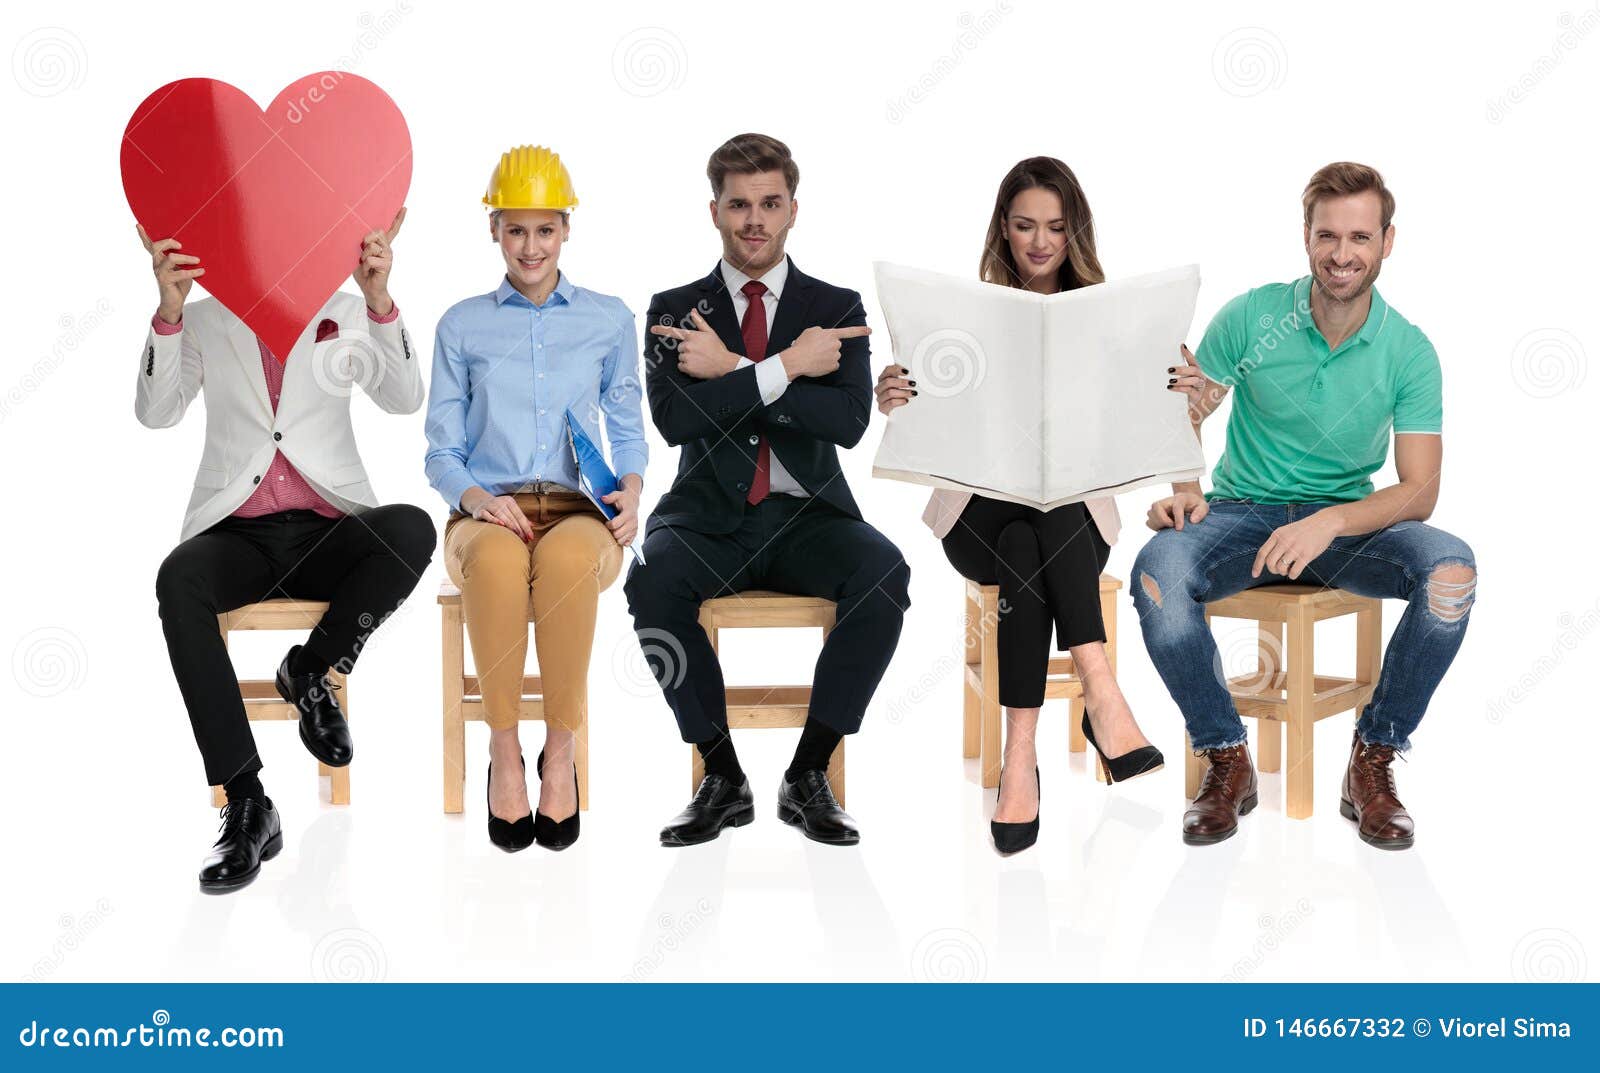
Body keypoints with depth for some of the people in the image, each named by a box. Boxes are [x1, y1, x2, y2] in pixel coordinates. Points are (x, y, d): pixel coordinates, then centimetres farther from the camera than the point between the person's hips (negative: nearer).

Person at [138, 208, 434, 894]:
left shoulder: (345, 314, 10)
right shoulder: (203, 321, 11)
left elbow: (404, 399, -6)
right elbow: (156, 413, -4)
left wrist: (379, 300, -22)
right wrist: (168, 311, -20)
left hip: (327, 532, 0)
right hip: (237, 534, 0)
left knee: (412, 528, -32)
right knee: (180, 577, -34)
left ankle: (311, 670, -6)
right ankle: (245, 805, -35)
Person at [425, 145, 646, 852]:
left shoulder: (608, 320, 16)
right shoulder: (461, 326, 14)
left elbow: (627, 428, 20)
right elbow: (441, 450, 12)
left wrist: (630, 487, -3)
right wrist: (473, 495, -10)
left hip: (578, 509, 0)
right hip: (487, 512, 0)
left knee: (568, 558, -40)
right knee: (498, 558, -40)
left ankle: (561, 752, -27)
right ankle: (504, 752, -26)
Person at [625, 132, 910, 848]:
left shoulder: (837, 307, 9)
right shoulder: (675, 310, 8)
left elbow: (849, 421, -9)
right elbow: (674, 419, -10)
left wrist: (731, 370, -13)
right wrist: (786, 367, -14)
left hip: (805, 517, 0)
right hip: (710, 518, 0)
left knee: (884, 572, -32)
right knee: (650, 579, -33)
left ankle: (808, 775, -17)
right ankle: (722, 778, -17)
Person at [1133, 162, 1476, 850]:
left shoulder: (1409, 350, -5)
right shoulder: (1251, 316, -5)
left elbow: (1420, 491, -10)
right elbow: (1183, 414, 0)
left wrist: (1329, 522, -29)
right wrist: (1180, 489, -22)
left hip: (1349, 520, 1)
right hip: (1243, 510, 0)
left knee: (1451, 569, -31)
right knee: (1157, 573, -34)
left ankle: (1373, 760, -11)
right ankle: (1227, 759, -12)